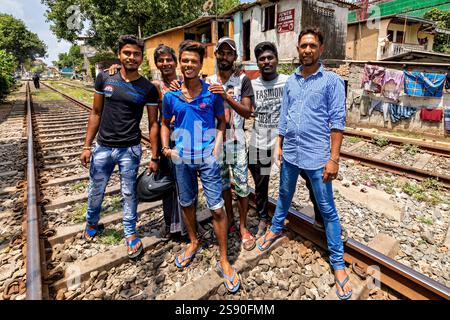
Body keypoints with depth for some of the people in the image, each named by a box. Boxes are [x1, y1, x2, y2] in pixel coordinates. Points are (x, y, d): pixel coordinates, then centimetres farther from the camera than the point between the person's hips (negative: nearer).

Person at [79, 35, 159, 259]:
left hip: (130, 150, -2)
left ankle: (130, 234, 28)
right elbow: (96, 113, 7)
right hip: (102, 147, 3)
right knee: (96, 190, 17)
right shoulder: (104, 78, 1)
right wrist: (87, 146, 5)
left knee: (129, 193, 8)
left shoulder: (148, 89, -5)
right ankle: (92, 222, 46)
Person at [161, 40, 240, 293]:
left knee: (217, 208, -3)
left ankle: (224, 260, 14)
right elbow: (165, 123, 13)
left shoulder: (212, 93, -4)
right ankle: (194, 243, 41)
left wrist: (217, 145, -8)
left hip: (207, 158, -2)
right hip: (181, 158, 3)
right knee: (187, 203, 17)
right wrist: (165, 147, -2)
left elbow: (222, 120, 5)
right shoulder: (171, 96, 1)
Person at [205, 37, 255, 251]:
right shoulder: (208, 81, 6)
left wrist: (227, 97, -28)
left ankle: (242, 227, 17)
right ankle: (230, 219, 33)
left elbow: (247, 112, -13)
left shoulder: (243, 80, -4)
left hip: (236, 142, -3)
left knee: (241, 186, 1)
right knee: (223, 183, 14)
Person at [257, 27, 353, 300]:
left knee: (327, 210, 5)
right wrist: (279, 145, 11)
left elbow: (337, 122, -9)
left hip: (317, 156, -4)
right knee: (284, 195, 23)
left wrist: (334, 159, -14)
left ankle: (338, 263, 21)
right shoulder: (290, 81, 10)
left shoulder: (332, 81, -5)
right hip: (290, 153, 5)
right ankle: (276, 229, 47)